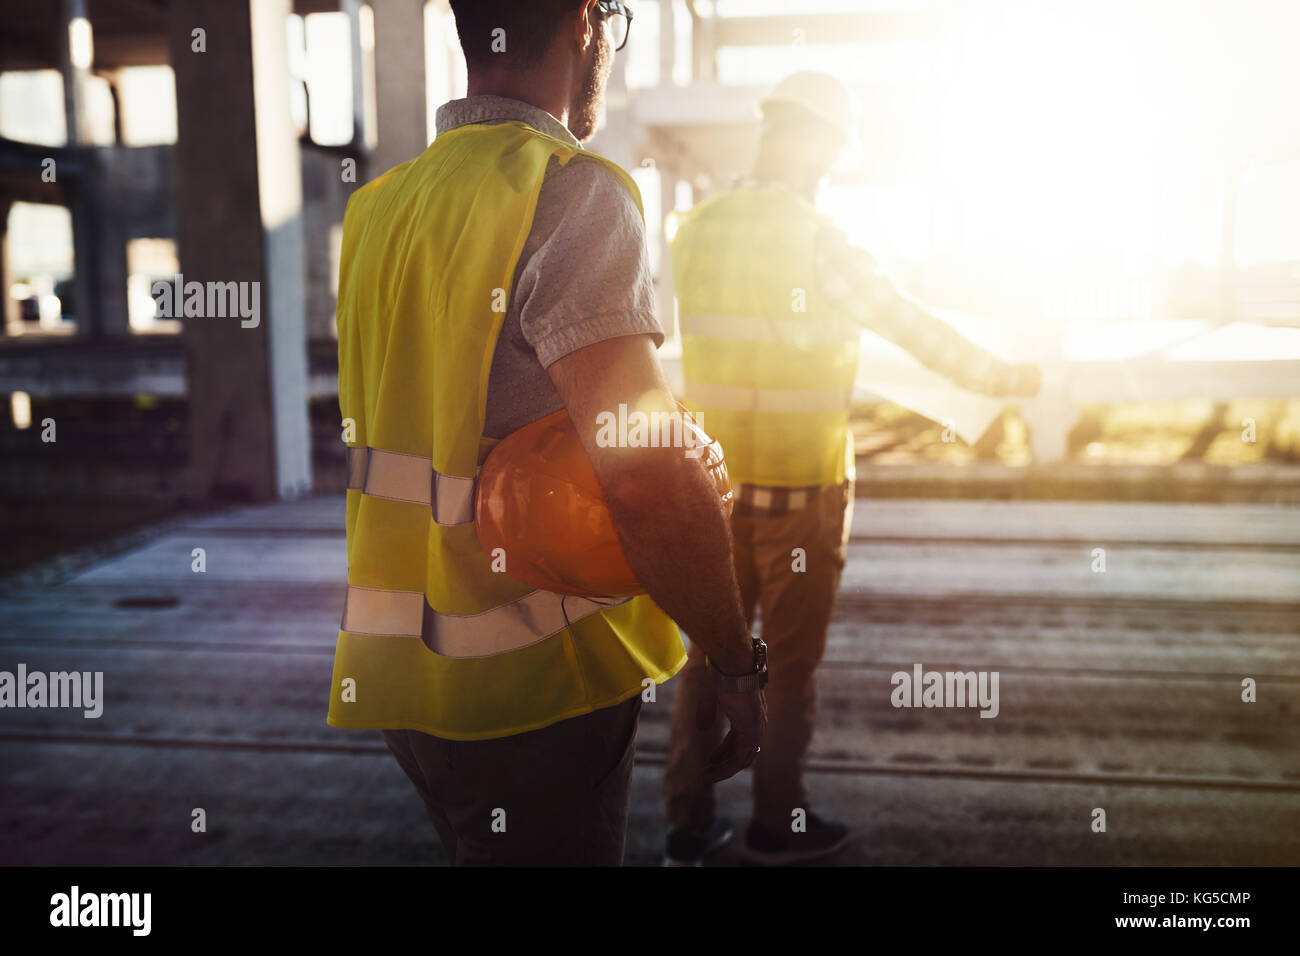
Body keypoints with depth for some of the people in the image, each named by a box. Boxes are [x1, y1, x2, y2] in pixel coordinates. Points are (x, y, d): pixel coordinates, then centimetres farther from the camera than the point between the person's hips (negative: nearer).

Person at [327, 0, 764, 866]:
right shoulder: (573, 190, -16)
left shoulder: (381, 203, 9)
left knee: (481, 844, 26)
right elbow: (646, 474, -27)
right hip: (533, 683, -8)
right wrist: (738, 665, -14)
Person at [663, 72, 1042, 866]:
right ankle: (780, 824, 23)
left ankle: (689, 824, 22)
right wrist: (1004, 378, 11)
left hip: (717, 479, 5)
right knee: (793, 659, 9)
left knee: (712, 646, 13)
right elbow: (916, 328, -5)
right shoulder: (818, 242, -12)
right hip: (801, 487, -5)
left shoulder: (698, 232, 3)